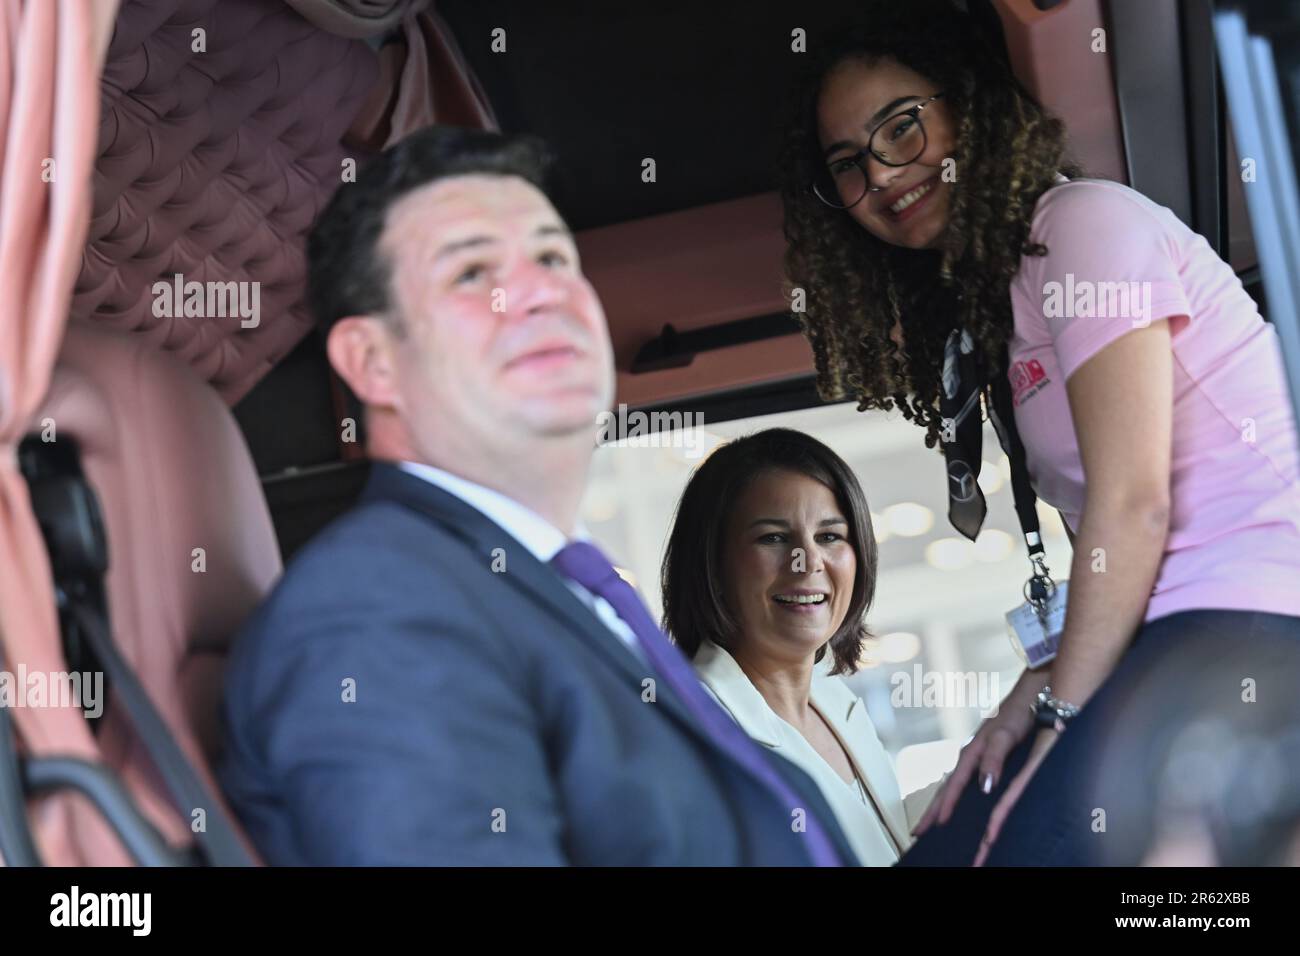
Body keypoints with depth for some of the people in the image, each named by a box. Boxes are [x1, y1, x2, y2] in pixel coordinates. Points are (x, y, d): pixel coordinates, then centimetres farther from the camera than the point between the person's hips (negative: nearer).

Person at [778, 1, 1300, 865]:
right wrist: (1055, 684, -4)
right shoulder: (987, 299, 22)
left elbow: (1134, 502, -12)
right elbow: (1100, 513, 10)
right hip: (1159, 638, 9)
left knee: (1040, 845, -26)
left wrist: (1062, 705, -9)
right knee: (946, 849, -4)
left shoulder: (1087, 221, -4)